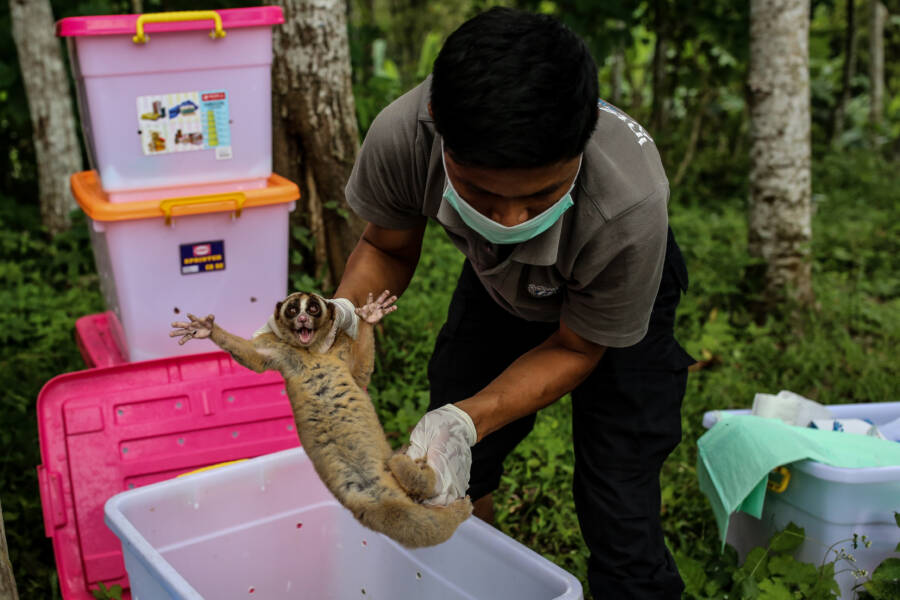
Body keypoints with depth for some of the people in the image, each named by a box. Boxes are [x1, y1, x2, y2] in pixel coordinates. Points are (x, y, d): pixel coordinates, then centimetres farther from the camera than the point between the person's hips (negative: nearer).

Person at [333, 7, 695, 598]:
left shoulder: (627, 207, -42)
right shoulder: (400, 137, -36)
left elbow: (575, 349, -22)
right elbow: (387, 248, -12)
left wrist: (468, 421, -38)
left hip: (618, 300, -3)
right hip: (499, 285, 3)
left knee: (620, 520, -13)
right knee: (444, 477, 7)